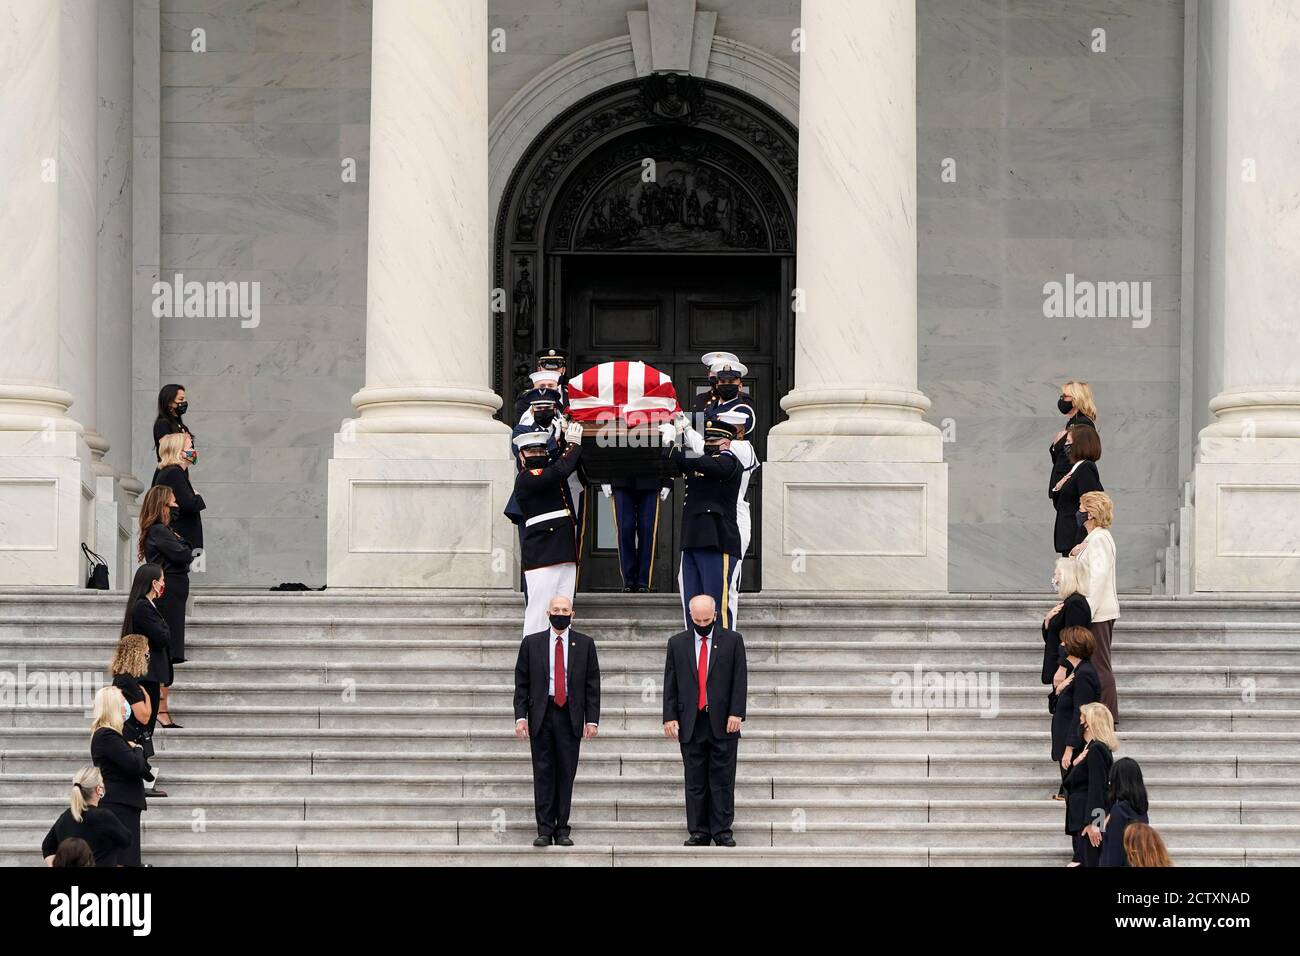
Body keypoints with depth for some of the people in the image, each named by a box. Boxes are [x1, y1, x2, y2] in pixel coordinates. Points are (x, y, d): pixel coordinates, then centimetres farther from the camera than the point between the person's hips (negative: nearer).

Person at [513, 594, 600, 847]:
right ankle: (545, 830, 1)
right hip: (541, 715, 0)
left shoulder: (584, 644, 7)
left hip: (570, 716, 0)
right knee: (543, 773, -1)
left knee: (566, 774, 1)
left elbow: (592, 684, 5)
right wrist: (521, 716, -5)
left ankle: (562, 830, 6)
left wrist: (592, 719, -2)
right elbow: (521, 684, 5)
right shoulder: (531, 643, 6)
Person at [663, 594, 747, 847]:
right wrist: (669, 717, -1)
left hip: (723, 722, -2)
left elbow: (740, 680, 0)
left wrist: (736, 713, -10)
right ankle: (698, 832, 6)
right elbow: (670, 683, 8)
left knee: (723, 781, -1)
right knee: (695, 783, 3)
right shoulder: (677, 643, 9)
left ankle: (723, 831, 3)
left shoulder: (732, 641, 5)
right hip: (691, 724, 2)